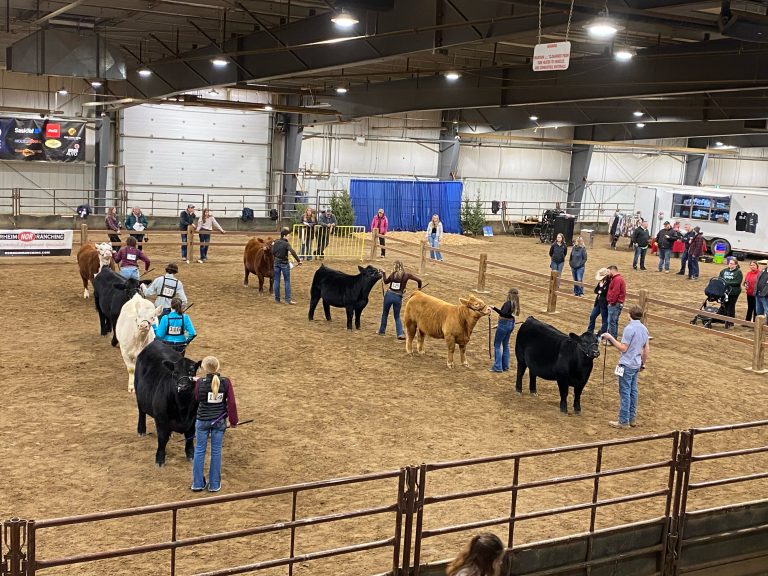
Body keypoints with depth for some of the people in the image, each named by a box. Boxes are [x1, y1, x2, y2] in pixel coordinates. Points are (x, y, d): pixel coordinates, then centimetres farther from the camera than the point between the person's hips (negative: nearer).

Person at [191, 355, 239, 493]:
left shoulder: (200, 383, -13)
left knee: (199, 450, 13)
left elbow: (197, 398, 4)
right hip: (219, 421, 1)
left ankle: (197, 483, 19)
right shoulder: (226, 382, -12)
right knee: (216, 451, 11)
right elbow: (231, 403, -10)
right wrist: (233, 421, 1)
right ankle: (214, 484, 17)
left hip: (202, 420, -1)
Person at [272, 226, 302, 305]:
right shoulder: (286, 243, -16)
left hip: (276, 262, 5)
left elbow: (273, 252, 5)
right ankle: (288, 299, 1)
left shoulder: (276, 242, 0)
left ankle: (277, 299, 15)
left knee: (276, 281, 10)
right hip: (284, 263, -5)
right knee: (287, 281, 3)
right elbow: (293, 252, -28)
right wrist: (298, 261, -27)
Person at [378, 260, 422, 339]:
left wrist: (383, 273, 25)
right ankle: (400, 333, -4)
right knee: (397, 317, 14)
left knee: (385, 314, 19)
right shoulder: (406, 275, -4)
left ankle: (382, 331, 27)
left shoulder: (393, 275, -5)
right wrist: (419, 287, 14)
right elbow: (419, 280, -5)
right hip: (398, 297, 1)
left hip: (389, 295, -1)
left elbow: (386, 281, 13)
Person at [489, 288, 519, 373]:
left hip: (504, 324, -9)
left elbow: (504, 313, -34)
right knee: (505, 345, 16)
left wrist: (494, 308, -39)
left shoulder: (508, 303, -20)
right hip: (510, 324, 9)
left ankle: (498, 367, -1)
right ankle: (505, 366, 20)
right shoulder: (514, 303, 7)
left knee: (497, 344, 0)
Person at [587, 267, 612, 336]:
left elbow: (604, 292, -25)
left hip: (604, 304, -9)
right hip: (598, 302, 9)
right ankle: (589, 331, 31)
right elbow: (596, 291, 9)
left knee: (604, 320, 5)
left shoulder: (609, 283, -19)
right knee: (592, 316, 17)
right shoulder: (601, 282, 8)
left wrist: (601, 285, -18)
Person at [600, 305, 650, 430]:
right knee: (633, 391, 15)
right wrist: (643, 363, 23)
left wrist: (611, 338, -12)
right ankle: (632, 419, 21)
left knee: (625, 392, -3)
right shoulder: (644, 329, 7)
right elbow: (647, 349, 12)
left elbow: (623, 348, -17)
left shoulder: (629, 328, -17)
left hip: (627, 365, -8)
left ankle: (623, 421, 0)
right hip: (636, 365, 8)